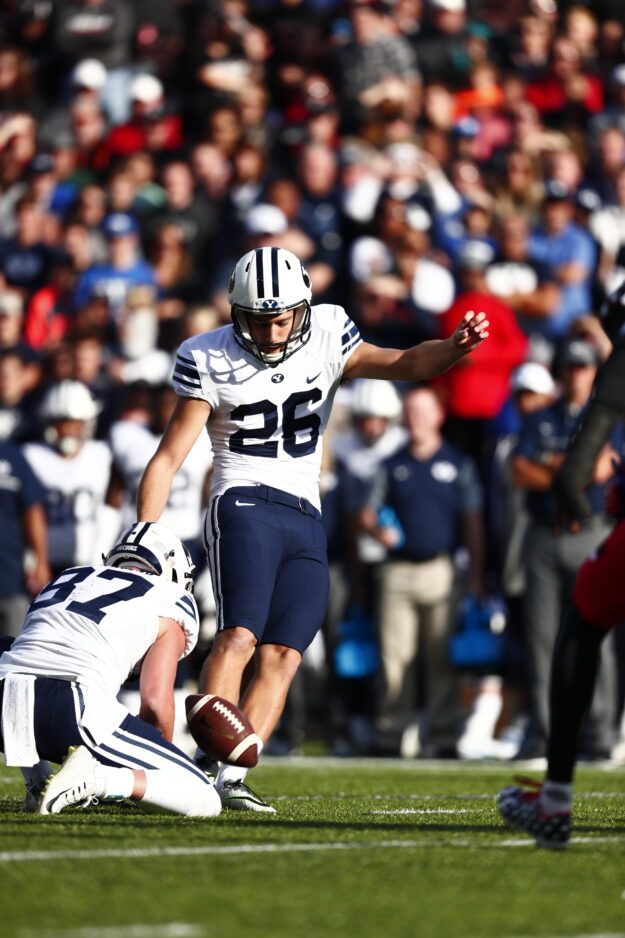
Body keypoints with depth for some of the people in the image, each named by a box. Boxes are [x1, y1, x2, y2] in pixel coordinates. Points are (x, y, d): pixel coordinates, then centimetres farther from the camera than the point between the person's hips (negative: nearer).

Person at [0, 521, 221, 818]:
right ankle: (94, 778, -21)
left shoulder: (66, 579, 35)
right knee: (204, 801, 2)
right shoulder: (170, 604, 19)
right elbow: (156, 701, 8)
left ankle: (37, 781, 20)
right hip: (76, 709, -5)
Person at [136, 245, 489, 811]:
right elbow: (168, 459, -1)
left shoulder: (325, 338, 6)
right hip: (244, 505, -4)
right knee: (239, 636, -22)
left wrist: (455, 348, -22)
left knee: (283, 655, -5)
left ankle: (232, 778, -7)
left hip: (306, 521, 4)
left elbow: (402, 364, 0)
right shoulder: (211, 361, -2)